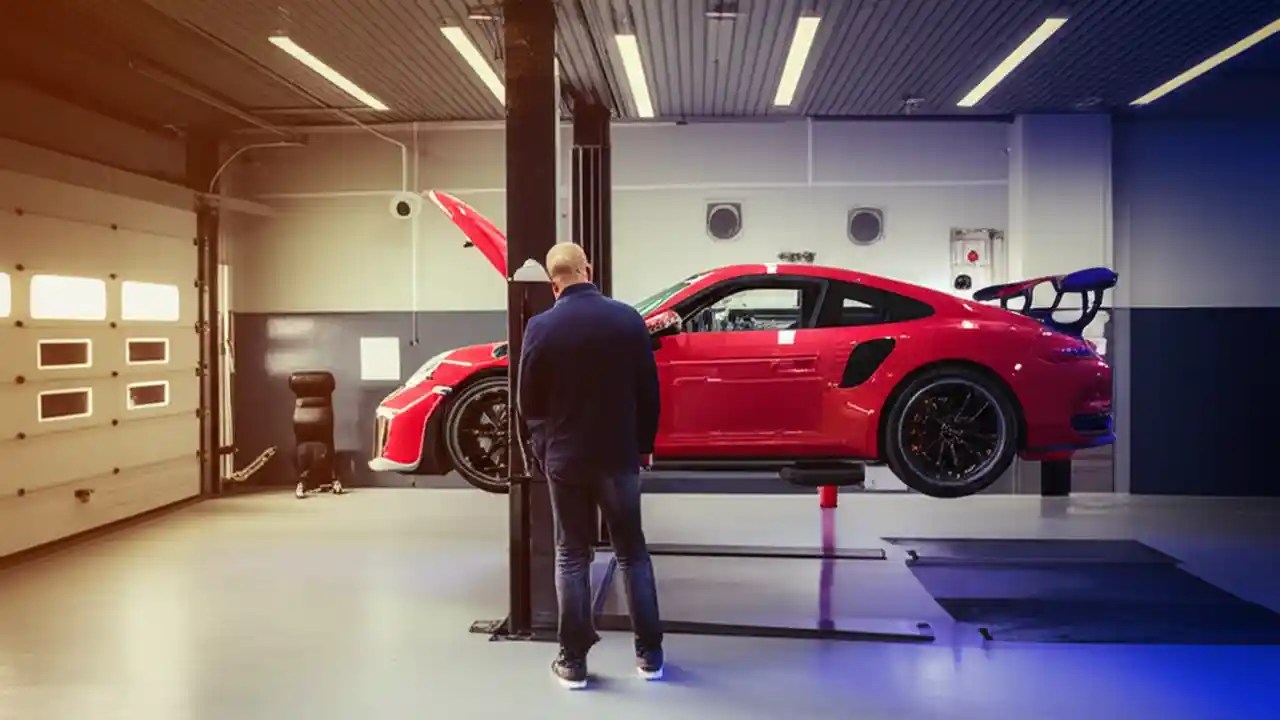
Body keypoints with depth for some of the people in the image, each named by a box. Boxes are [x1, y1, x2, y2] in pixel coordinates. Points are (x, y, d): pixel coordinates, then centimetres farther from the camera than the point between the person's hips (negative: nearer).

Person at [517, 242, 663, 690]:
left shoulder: (541, 327, -8)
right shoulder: (628, 318, -5)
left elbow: (529, 402, -2)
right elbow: (649, 391, -1)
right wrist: (644, 445, 13)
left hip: (564, 457, 0)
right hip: (620, 455, 1)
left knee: (571, 557, 11)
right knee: (633, 553, 13)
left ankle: (573, 661, 14)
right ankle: (649, 655, 18)